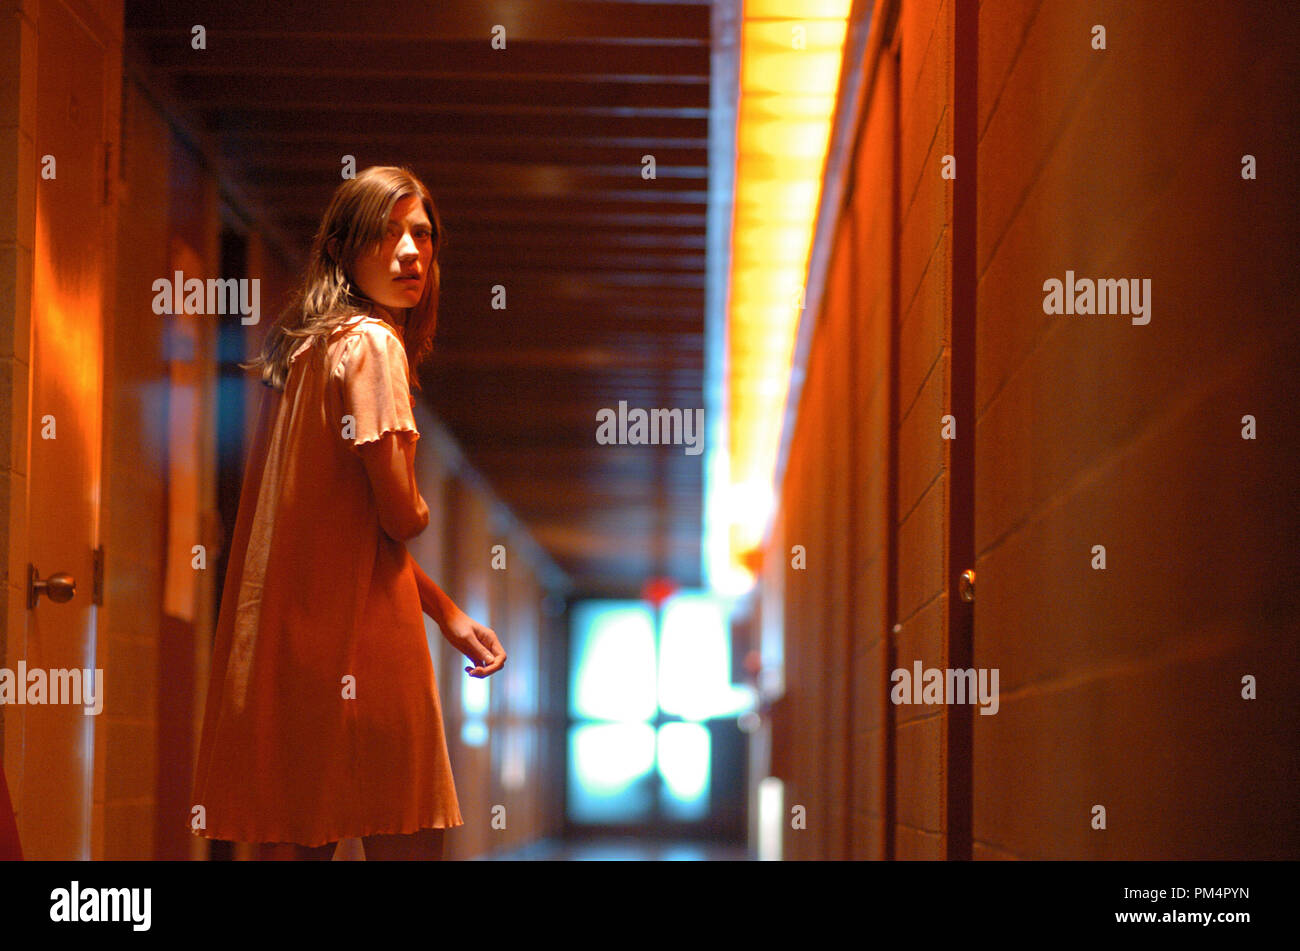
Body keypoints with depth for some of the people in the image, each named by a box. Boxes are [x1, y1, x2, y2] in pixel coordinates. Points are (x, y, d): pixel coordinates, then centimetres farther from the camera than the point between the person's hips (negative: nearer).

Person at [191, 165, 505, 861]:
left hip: (281, 629, 9)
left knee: (296, 841, 10)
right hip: (357, 624, -9)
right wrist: (419, 511, 9)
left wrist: (447, 613, 23)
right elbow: (399, 515, -16)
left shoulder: (307, 346, 18)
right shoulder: (374, 342, -10)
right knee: (407, 841, -2)